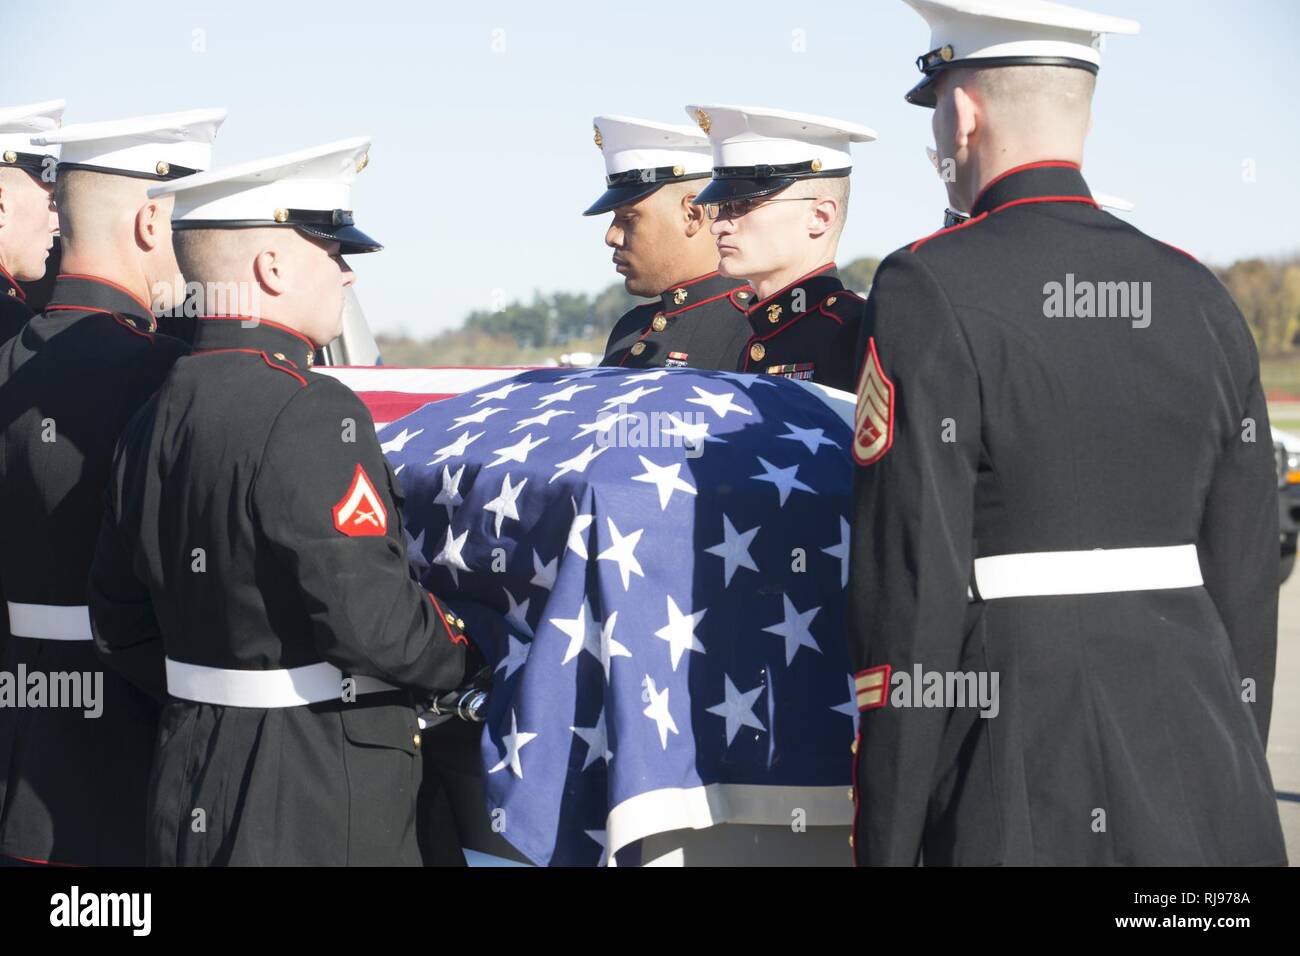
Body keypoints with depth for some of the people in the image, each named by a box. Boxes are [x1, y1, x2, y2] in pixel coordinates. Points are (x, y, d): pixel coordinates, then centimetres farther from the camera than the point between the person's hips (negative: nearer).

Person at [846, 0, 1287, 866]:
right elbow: (1246, 575, 10)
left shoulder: (930, 293, -10)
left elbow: (911, 586, -13)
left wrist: (885, 844, -8)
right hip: (1203, 787, 6)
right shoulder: (1199, 297, 8)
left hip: (1020, 797, -6)